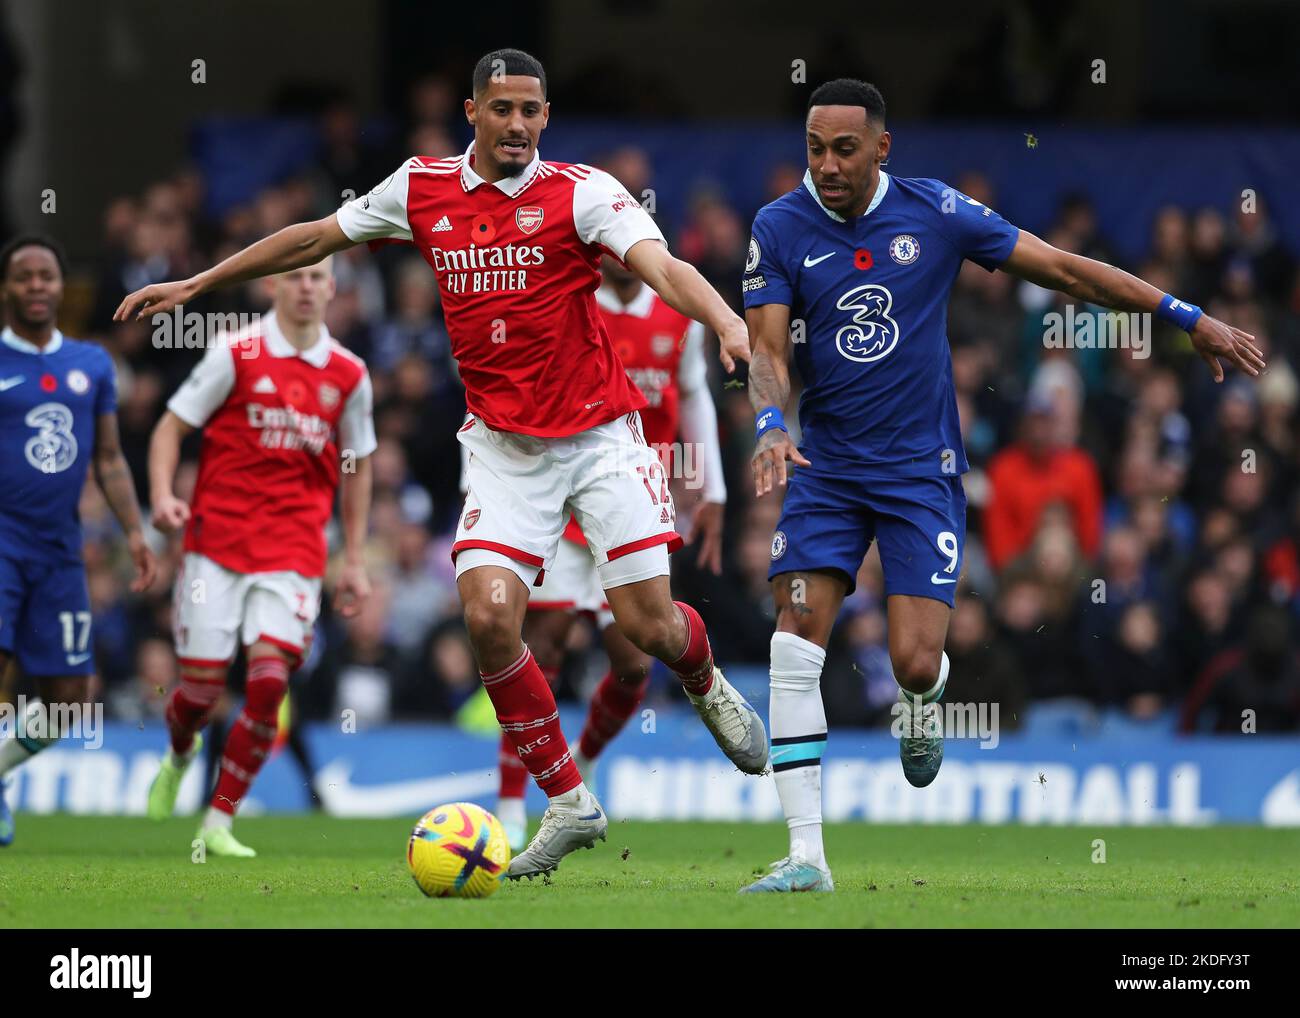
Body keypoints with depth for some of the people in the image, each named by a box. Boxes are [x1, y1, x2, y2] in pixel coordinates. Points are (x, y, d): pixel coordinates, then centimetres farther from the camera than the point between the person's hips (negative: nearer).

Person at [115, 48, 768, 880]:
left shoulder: (581, 192, -9)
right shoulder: (422, 189, 3)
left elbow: (662, 267, -23)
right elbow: (316, 238, 16)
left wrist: (728, 324, -44)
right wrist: (196, 285, 20)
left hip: (600, 435, -3)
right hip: (505, 445, 3)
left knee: (649, 623, -8)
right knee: (489, 614, -16)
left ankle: (707, 685, 32)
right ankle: (569, 805, 0)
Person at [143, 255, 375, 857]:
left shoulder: (348, 375, 6)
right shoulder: (236, 354, -2)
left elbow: (357, 465, 18)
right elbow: (172, 427, 2)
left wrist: (354, 560, 15)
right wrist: (162, 497, -16)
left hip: (293, 555, 2)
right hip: (216, 543, -2)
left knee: (269, 679, -15)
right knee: (202, 685, -2)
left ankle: (219, 824, -4)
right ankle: (179, 757, 36)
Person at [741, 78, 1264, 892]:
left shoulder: (935, 212, -6)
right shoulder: (780, 229, -4)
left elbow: (1064, 269, 0)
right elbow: (768, 348, -7)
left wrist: (1189, 318, 1)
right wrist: (771, 426, -30)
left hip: (921, 467, -1)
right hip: (827, 465, 1)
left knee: (914, 664, -12)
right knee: (798, 636, -13)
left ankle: (922, 708, 30)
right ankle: (806, 856, -10)